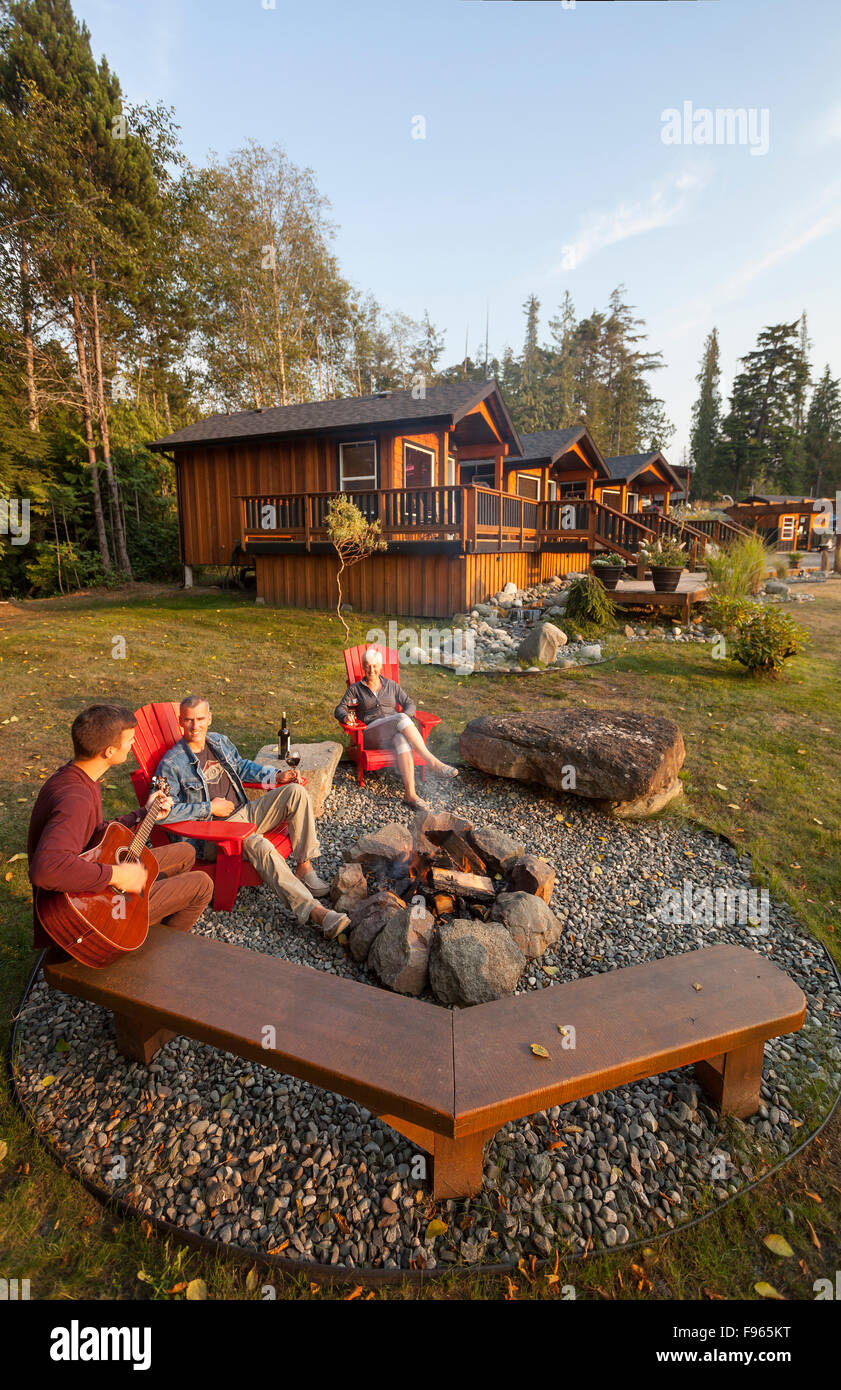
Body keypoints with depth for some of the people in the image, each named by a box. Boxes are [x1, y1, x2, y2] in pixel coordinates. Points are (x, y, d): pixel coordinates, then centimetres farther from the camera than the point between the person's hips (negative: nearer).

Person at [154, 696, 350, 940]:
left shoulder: (219, 741, 12)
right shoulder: (171, 764, -9)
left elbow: (241, 766, 28)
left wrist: (276, 776, 14)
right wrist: (209, 808, -14)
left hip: (245, 812, 7)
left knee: (295, 791, -12)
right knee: (259, 845, -36)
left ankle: (304, 868, -13)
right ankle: (314, 910, -41)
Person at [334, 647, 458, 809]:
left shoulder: (391, 685, 19)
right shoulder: (355, 689, 13)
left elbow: (410, 704, 18)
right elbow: (339, 709, 3)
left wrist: (405, 716, -6)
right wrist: (346, 716, -22)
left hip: (395, 732, 2)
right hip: (372, 734, -2)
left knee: (402, 738, -40)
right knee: (401, 719, -35)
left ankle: (410, 794, -51)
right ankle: (432, 762, -40)